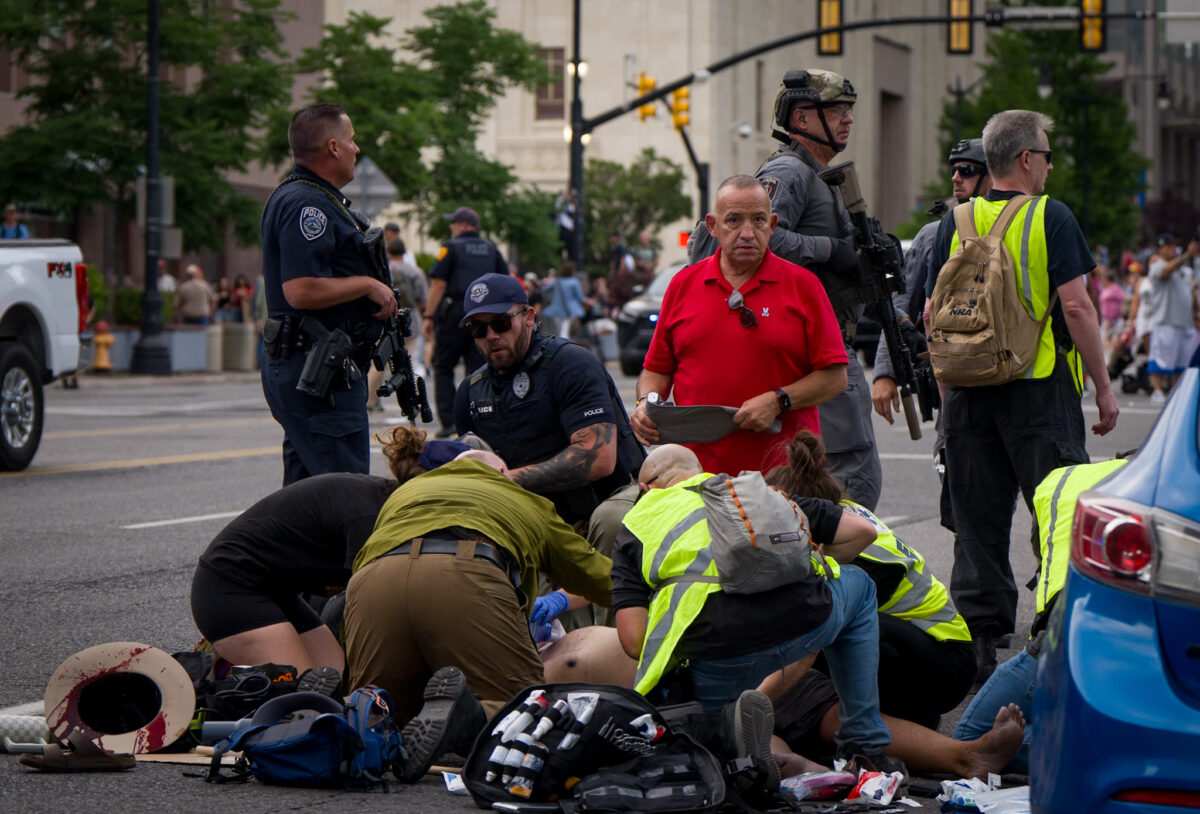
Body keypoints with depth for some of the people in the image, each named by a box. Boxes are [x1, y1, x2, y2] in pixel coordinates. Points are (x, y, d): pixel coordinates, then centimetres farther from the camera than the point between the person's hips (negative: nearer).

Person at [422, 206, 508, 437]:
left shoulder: (451, 248, -2)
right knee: (477, 369, 6)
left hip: (455, 311, -4)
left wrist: (429, 317, -7)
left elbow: (438, 284, -8)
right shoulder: (491, 249, 14)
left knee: (443, 367, 4)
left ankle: (448, 420, -5)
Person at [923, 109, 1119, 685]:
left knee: (978, 522, 8)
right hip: (1041, 389, -5)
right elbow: (1075, 306, -12)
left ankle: (978, 645, 6)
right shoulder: (1050, 218, -7)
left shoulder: (956, 223, 8)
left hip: (969, 393, 5)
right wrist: (1103, 385, -6)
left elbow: (932, 314, 10)